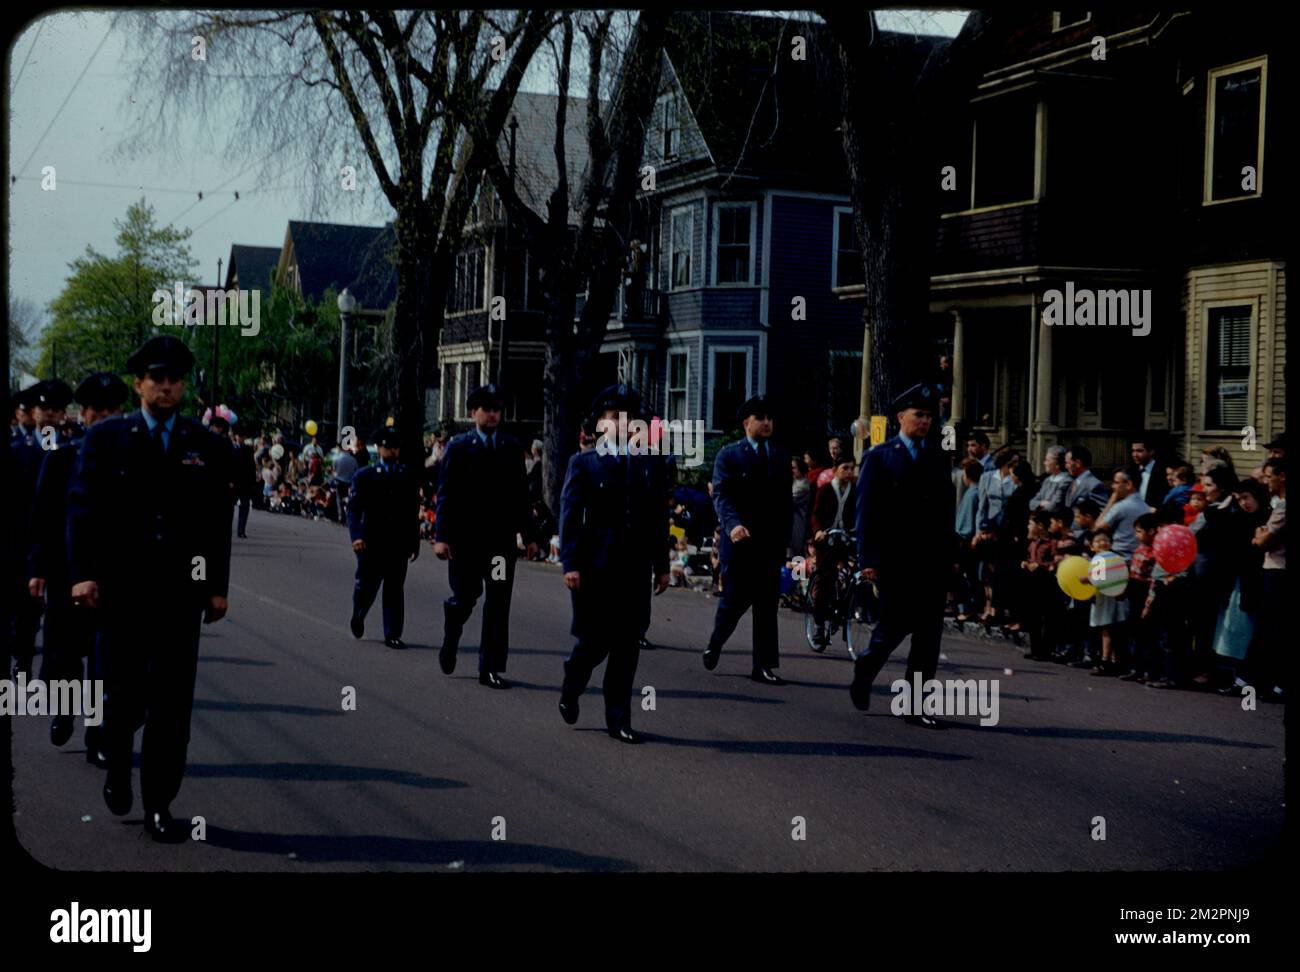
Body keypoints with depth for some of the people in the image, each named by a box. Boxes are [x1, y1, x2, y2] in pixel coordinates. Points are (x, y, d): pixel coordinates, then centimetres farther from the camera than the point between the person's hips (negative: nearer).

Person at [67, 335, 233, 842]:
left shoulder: (208, 447, 8)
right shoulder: (104, 438, 4)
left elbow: (218, 522, 8)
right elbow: (82, 509, 0)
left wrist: (218, 587, 5)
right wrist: (83, 573, -10)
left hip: (181, 591, 1)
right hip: (121, 591, -1)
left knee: (172, 704, 0)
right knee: (125, 695, 6)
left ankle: (159, 806, 7)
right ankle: (118, 766, 35)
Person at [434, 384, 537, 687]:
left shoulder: (512, 447, 8)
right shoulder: (459, 446, 1)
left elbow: (521, 493, 10)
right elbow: (446, 494, -3)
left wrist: (529, 534, 7)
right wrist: (441, 536, -10)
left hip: (502, 537, 2)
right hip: (466, 537, -2)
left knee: (498, 605, 0)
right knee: (465, 597, 2)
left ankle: (491, 668, 6)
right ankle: (450, 639, 34)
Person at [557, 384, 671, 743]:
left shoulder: (652, 465, 9)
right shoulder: (583, 463, 1)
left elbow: (659, 518, 10)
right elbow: (570, 515, -3)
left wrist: (661, 565, 8)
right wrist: (570, 563, -11)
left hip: (635, 568, 3)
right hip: (594, 568, -3)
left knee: (626, 645, 3)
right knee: (595, 640, 1)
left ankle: (619, 719, 11)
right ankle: (570, 691, 30)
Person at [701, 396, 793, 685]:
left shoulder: (781, 457, 13)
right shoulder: (729, 455, 0)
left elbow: (785, 501, 14)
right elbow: (722, 496, -11)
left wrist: (784, 539, 8)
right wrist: (733, 524, -29)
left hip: (771, 542, 3)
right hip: (740, 540, -3)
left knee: (767, 605, 1)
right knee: (735, 599, 2)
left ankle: (764, 665, 4)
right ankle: (715, 644, 29)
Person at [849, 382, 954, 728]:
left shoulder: (938, 459, 13)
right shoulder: (880, 457, 1)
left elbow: (945, 509, 14)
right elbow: (866, 510, -4)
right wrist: (868, 558, -10)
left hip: (930, 560, 4)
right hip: (893, 559, -4)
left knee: (929, 633, 0)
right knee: (896, 624, -4)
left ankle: (915, 705, 5)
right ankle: (865, 668, 26)